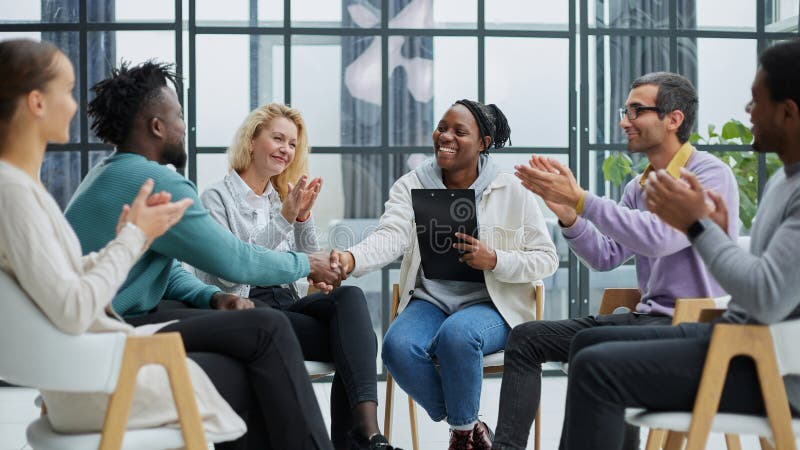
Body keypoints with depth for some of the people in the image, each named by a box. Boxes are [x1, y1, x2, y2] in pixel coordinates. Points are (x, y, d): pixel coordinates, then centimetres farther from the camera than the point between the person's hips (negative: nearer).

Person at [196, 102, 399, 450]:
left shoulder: (283, 197, 20)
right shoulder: (217, 197, 1)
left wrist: (304, 217, -2)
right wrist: (283, 219, -18)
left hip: (286, 303, 6)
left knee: (349, 296, -30)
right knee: (352, 342, -28)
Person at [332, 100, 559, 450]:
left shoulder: (511, 191, 1)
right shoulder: (411, 185, 5)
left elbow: (546, 258, 1)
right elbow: (391, 237, -14)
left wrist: (494, 261, -19)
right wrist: (351, 259, -36)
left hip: (490, 304, -2)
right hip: (430, 300, 2)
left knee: (457, 334, -36)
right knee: (398, 347, -29)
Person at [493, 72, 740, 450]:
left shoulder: (712, 175, -11)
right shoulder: (639, 187, 15)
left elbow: (658, 238, -25)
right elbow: (606, 256, 10)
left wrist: (580, 199, -24)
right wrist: (567, 214, -7)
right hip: (648, 316, 9)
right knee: (526, 337, 2)